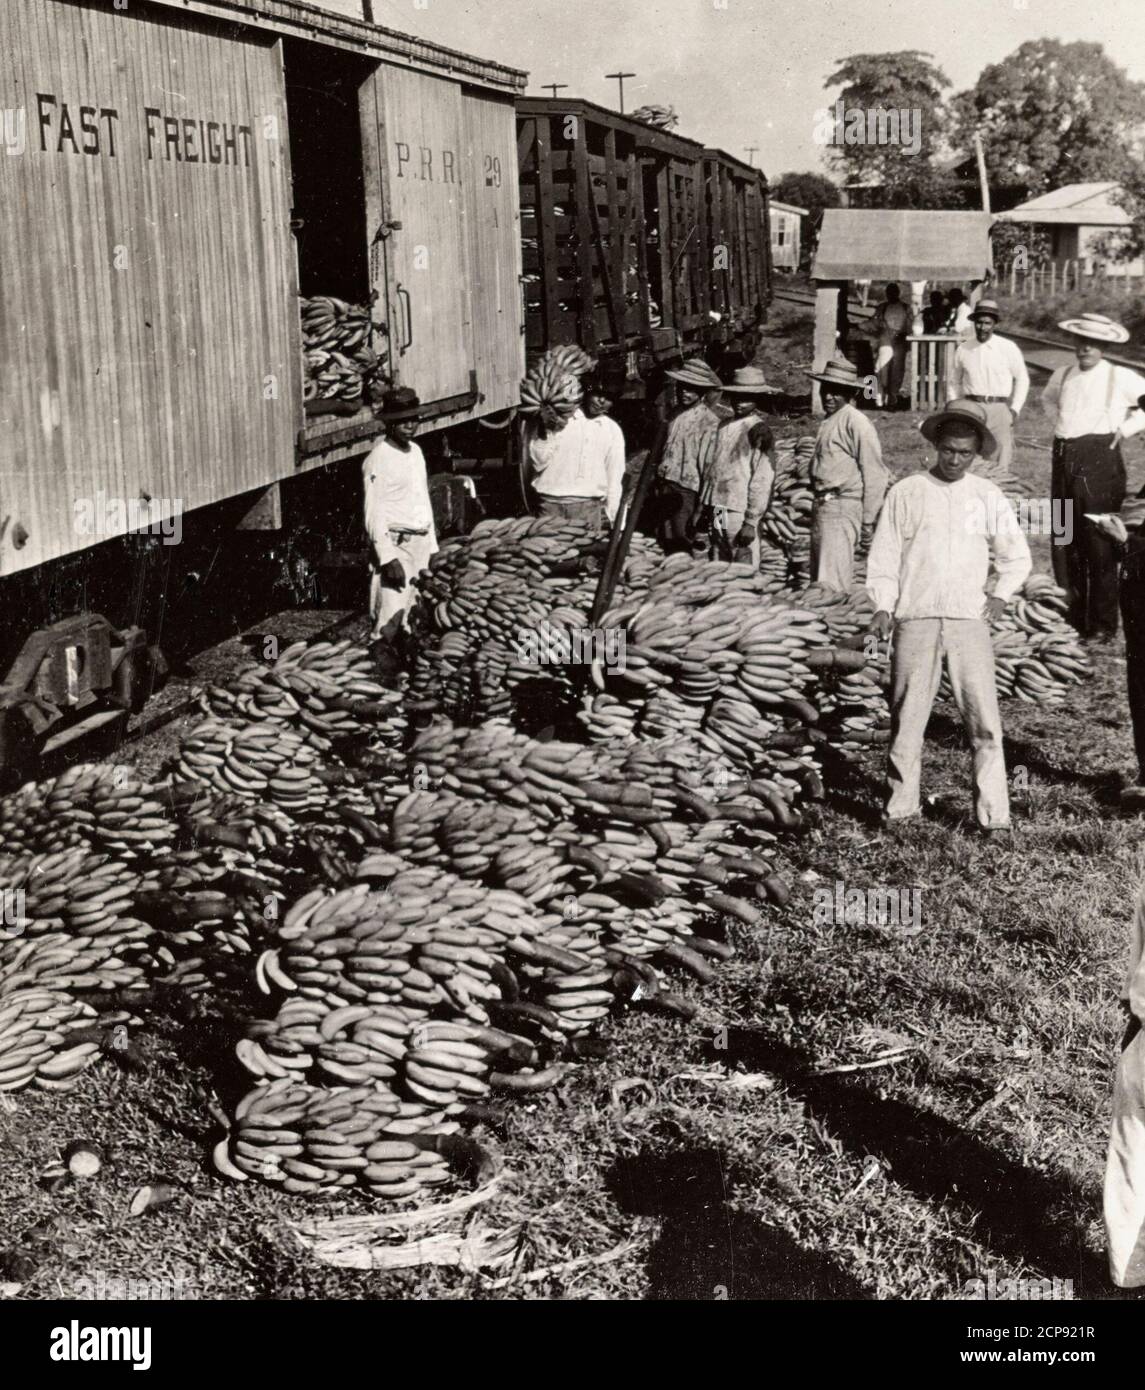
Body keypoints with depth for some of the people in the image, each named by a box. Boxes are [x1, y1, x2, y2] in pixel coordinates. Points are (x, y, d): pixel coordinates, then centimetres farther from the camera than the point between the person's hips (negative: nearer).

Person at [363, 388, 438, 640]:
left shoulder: (415, 451, 12)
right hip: (395, 545, -8)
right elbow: (374, 514, -16)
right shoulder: (379, 458, -12)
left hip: (421, 544, 8)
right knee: (389, 623, -11)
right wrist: (388, 558, -21)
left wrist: (432, 545, 16)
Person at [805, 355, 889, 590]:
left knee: (831, 583, -14)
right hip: (822, 506, 10)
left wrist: (868, 521, -12)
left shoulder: (856, 422, -10)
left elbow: (875, 475, -12)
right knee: (819, 581, 13)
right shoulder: (829, 421, 17)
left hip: (841, 508, -10)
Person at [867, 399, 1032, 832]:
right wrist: (883, 606, -4)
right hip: (915, 619, -1)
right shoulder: (906, 492, 5)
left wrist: (1001, 593, 6)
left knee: (985, 722, -5)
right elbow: (883, 555, 5)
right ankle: (900, 808, 12)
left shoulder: (988, 496, 9)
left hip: (969, 620, 1)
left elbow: (1016, 556, 19)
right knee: (906, 719, 1)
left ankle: (993, 814, -1)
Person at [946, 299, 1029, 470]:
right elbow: (953, 382, 18)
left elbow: (1022, 379, 7)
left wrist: (1015, 409, 1)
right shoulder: (963, 350, 7)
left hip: (999, 407, -2)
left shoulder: (1009, 348, 0)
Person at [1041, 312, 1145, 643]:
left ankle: (1102, 627, 3)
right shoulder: (1062, 376, 12)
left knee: (1100, 546, -4)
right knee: (1064, 543, 9)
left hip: (1100, 460, -5)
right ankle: (1072, 619, 21)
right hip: (1064, 462, 5)